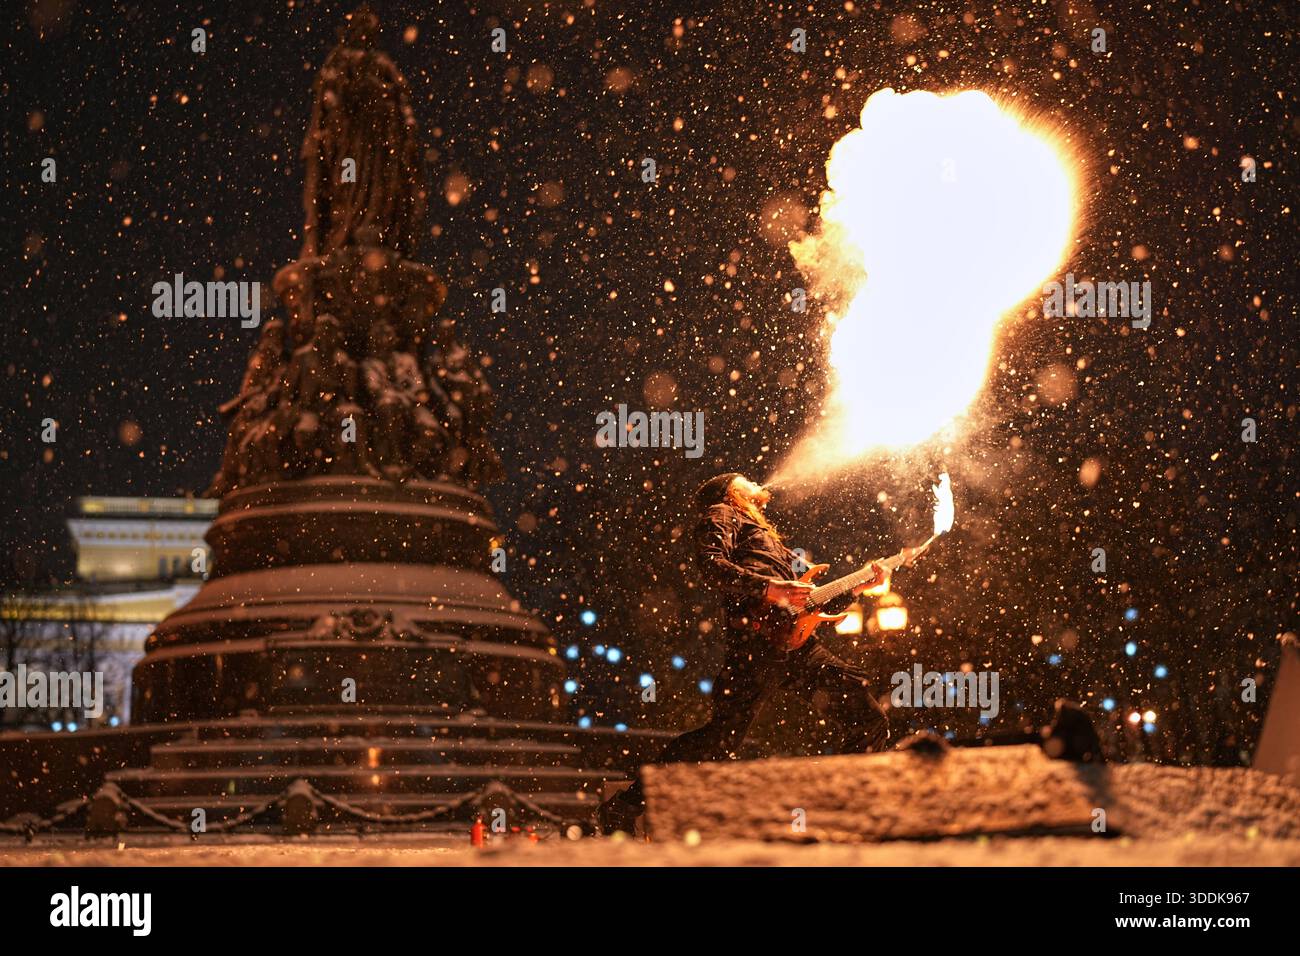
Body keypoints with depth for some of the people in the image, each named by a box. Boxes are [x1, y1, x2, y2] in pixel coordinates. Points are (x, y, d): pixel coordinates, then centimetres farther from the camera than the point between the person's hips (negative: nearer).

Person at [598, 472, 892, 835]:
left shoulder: (764, 534, 39)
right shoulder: (721, 514, 15)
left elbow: (809, 602, 34)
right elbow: (711, 565, -7)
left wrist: (861, 586, 27)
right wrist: (770, 589, -17)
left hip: (797, 642, 8)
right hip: (756, 638, -8)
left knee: (869, 724, -2)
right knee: (723, 736, -18)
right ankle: (623, 808, -11)